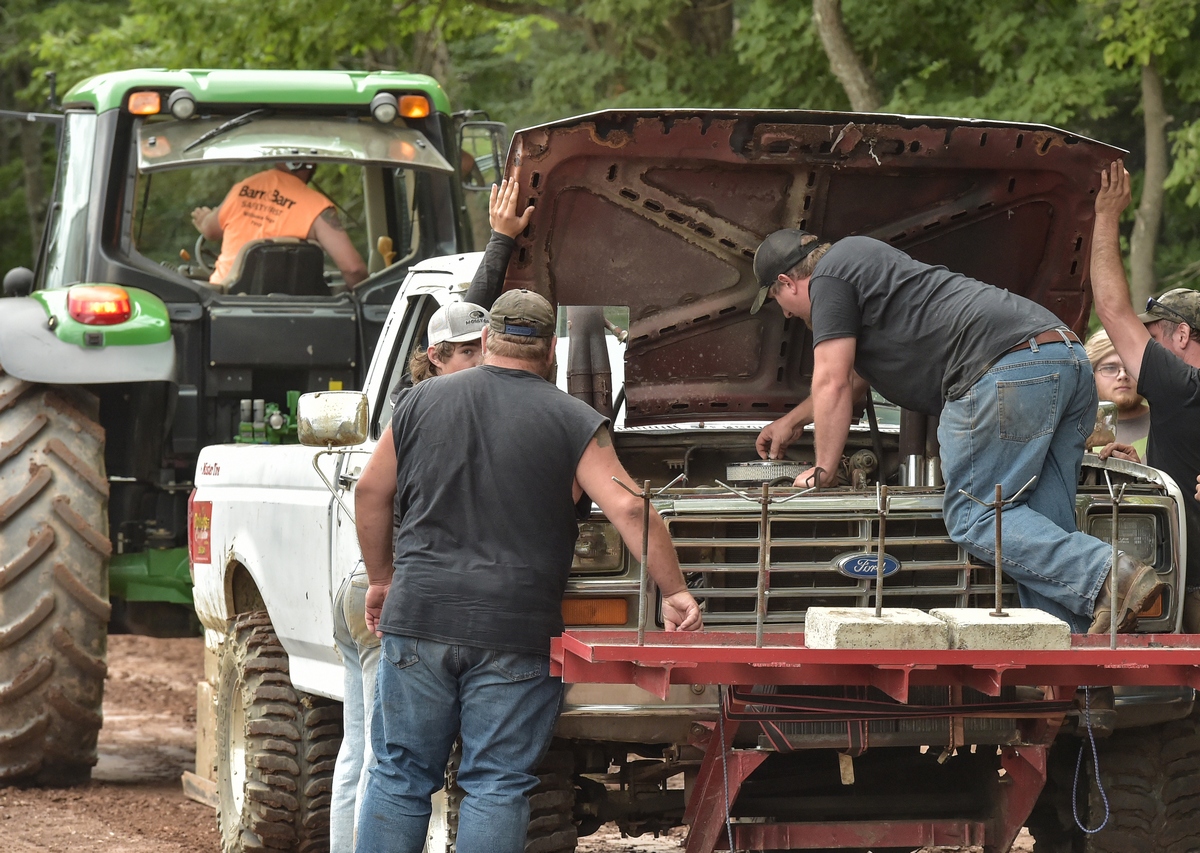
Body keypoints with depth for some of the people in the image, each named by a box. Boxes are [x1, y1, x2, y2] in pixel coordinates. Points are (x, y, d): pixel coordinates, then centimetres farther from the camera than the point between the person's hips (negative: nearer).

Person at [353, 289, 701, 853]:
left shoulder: (421, 402, 9)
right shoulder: (574, 423, -2)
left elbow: (371, 493, 15)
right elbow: (629, 511, -8)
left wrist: (382, 579, 25)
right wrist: (675, 593, -2)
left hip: (419, 617, 2)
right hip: (516, 634, -2)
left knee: (400, 776, 9)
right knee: (497, 786, 2)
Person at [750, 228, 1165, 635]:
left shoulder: (829, 278, 8)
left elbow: (832, 383, 4)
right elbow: (852, 377, 52)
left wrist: (823, 471, 15)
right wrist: (792, 421, 64)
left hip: (1005, 369, -10)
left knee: (974, 518, -7)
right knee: (1040, 528, 6)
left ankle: (1104, 576, -23)